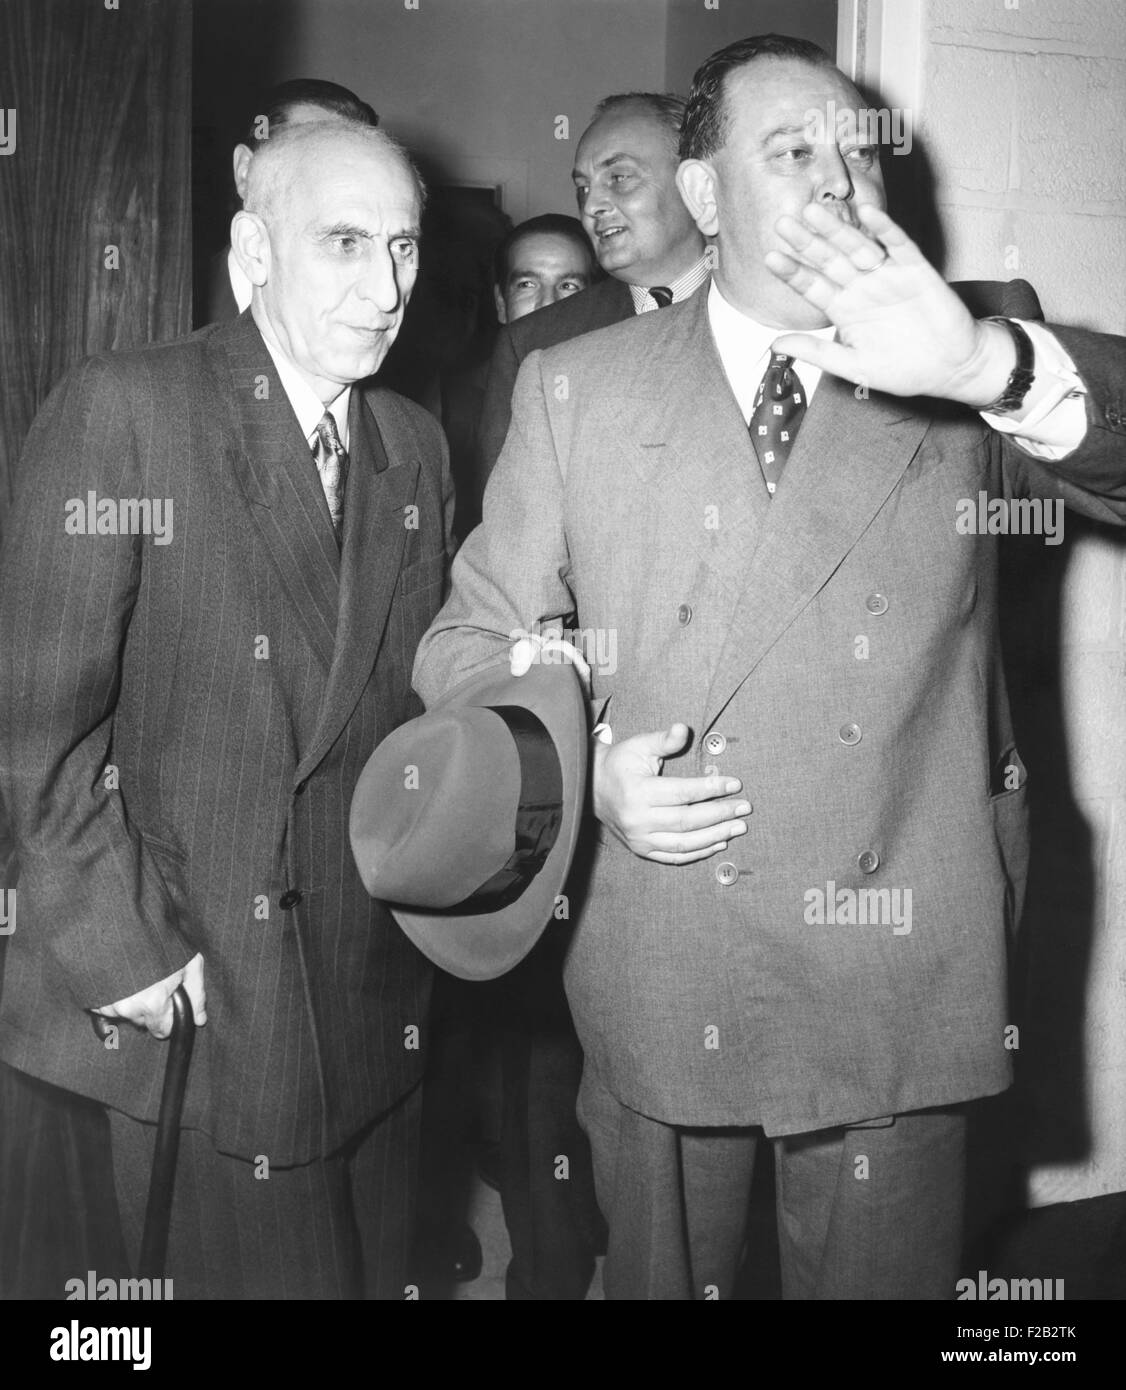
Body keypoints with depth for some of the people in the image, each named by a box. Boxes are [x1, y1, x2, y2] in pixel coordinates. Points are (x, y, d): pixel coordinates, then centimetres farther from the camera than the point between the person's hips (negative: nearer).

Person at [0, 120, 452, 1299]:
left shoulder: (415, 447, 8)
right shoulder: (119, 409, -10)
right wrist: (127, 954, -13)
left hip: (376, 1013, 5)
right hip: (188, 1008, -5)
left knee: (376, 1273, 17)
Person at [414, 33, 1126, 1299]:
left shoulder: (974, 378, -1)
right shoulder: (576, 388, 1)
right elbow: (470, 639, 5)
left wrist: (991, 362, -34)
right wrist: (586, 765, -11)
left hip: (896, 998, 0)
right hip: (651, 989, 1)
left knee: (881, 1278, 16)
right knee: (655, 1277, 19)